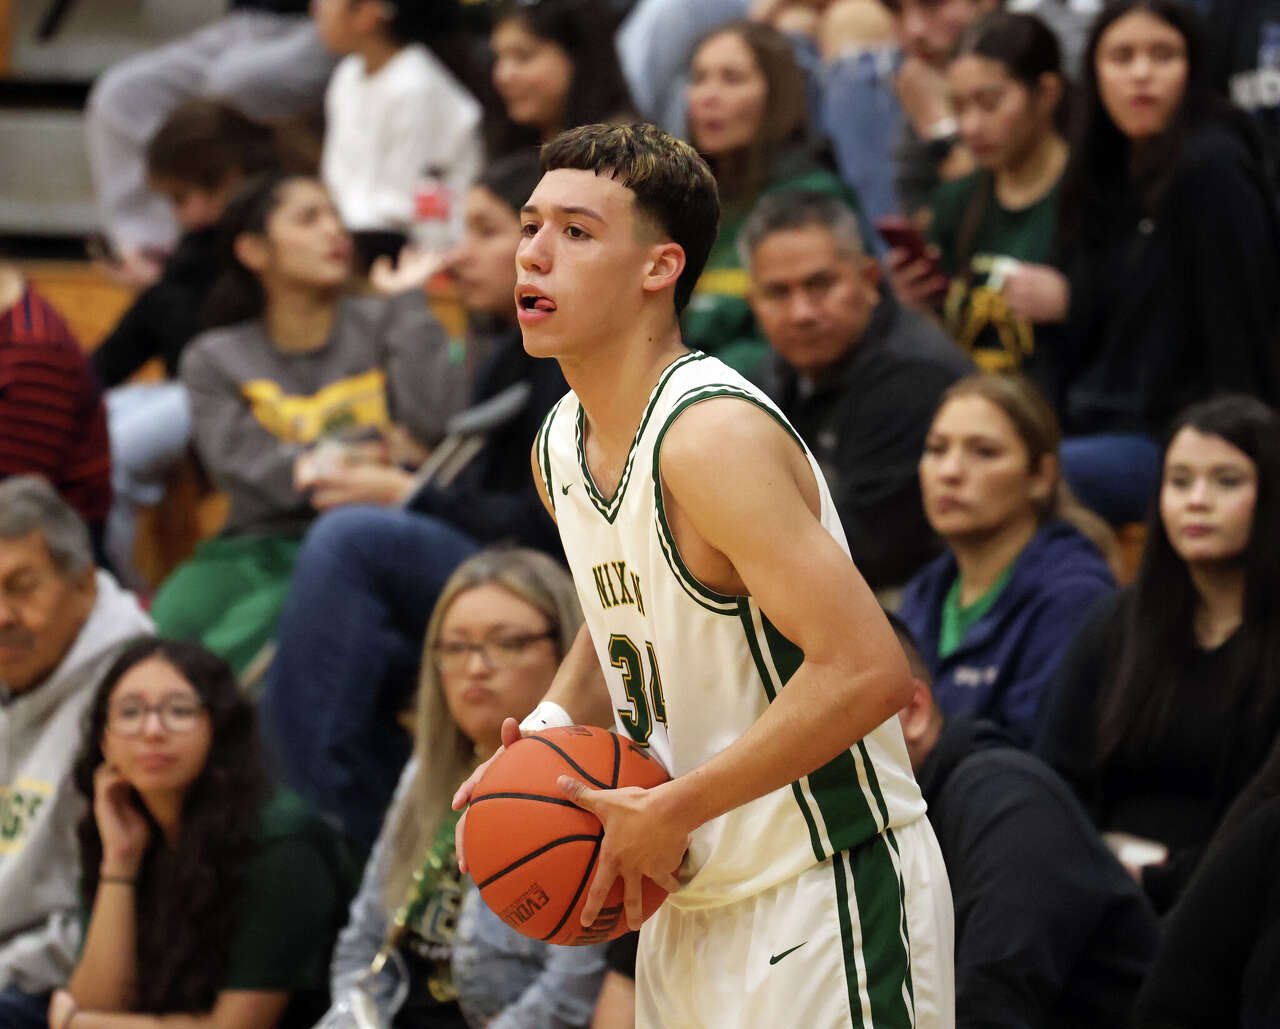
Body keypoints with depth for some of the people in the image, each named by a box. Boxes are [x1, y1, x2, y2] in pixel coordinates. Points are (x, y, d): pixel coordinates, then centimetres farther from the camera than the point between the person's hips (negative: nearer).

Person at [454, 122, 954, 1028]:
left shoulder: (713, 436, -22)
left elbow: (868, 672, -29)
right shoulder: (561, 443, 5)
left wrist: (669, 815, -23)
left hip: (826, 894, -9)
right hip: (692, 902, 9)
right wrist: (552, 722, 5)